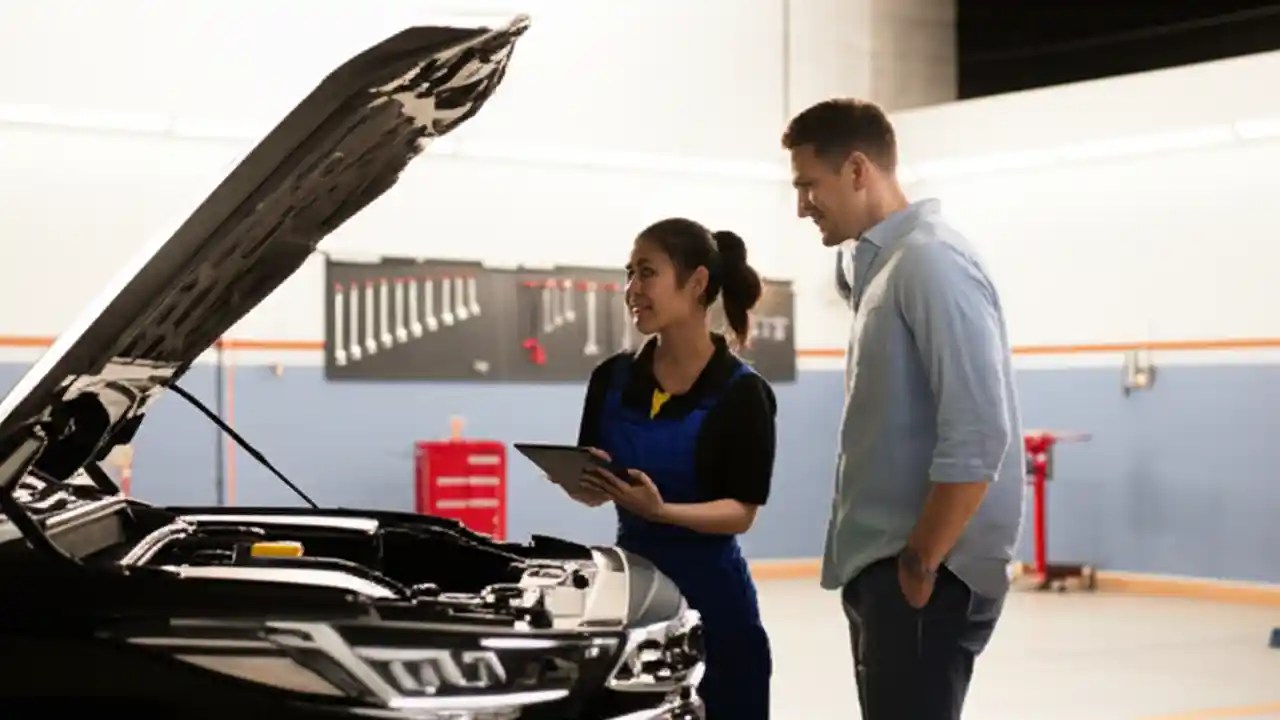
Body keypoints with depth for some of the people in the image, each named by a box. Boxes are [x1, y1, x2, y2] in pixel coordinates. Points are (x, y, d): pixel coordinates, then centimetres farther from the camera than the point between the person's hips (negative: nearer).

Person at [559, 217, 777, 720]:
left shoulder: (741, 392, -10)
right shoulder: (612, 379, 3)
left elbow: (743, 511, -11)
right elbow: (594, 493, 9)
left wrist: (661, 510, -27)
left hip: (710, 595, -4)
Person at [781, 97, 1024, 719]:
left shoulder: (930, 262, -14)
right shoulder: (879, 265, 17)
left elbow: (977, 438, -22)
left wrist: (919, 566, -17)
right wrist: (882, 568, 15)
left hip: (924, 576, -10)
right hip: (879, 568, 10)